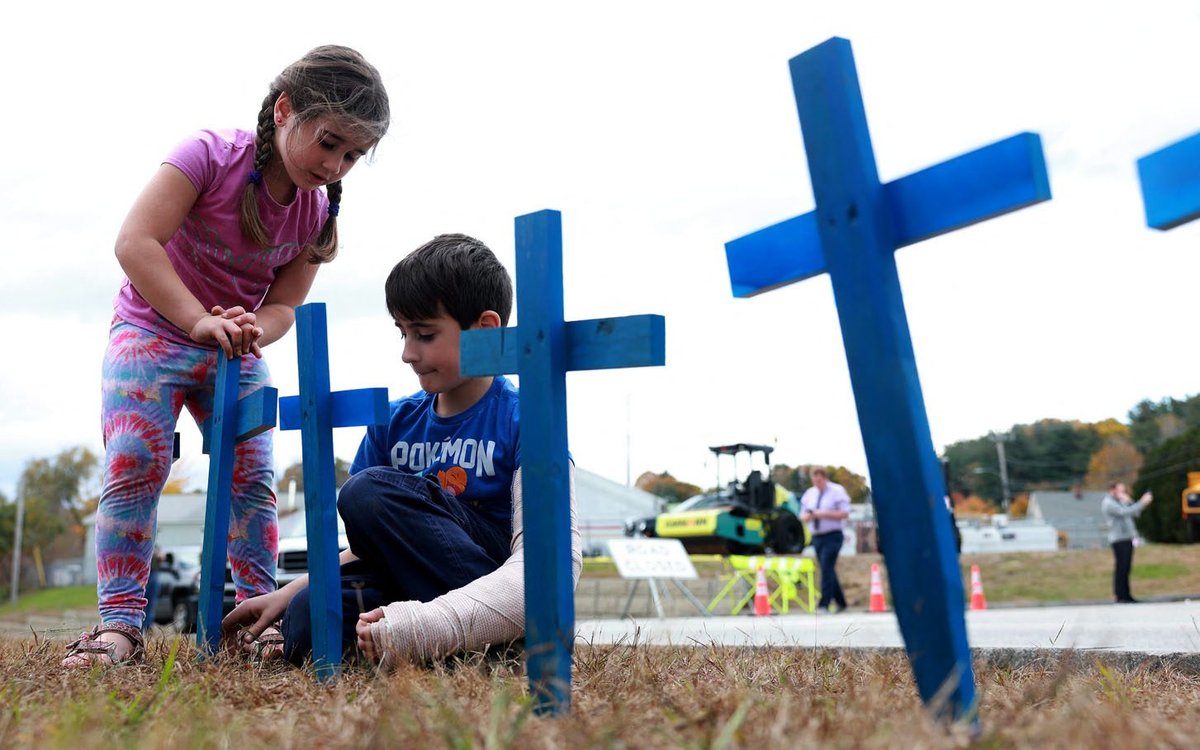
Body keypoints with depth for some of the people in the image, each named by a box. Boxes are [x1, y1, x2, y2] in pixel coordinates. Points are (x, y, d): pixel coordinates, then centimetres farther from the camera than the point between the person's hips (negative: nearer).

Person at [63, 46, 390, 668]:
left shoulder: (319, 210, -8)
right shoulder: (210, 155, -23)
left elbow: (284, 305, -6)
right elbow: (135, 243, -30)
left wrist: (252, 330, -30)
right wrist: (200, 321, -36)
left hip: (238, 347, 4)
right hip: (153, 330, -4)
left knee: (253, 477, -2)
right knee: (135, 465, -15)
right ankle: (118, 623, -9)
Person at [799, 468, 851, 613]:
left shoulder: (837, 491, -4)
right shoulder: (809, 494, 12)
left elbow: (845, 513, -11)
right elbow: (802, 515, 16)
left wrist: (823, 514, -19)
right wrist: (807, 516, -9)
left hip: (832, 536, -6)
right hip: (816, 537, 6)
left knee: (827, 568, -15)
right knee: (828, 570, 10)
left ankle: (824, 604, -15)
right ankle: (840, 602, 21)